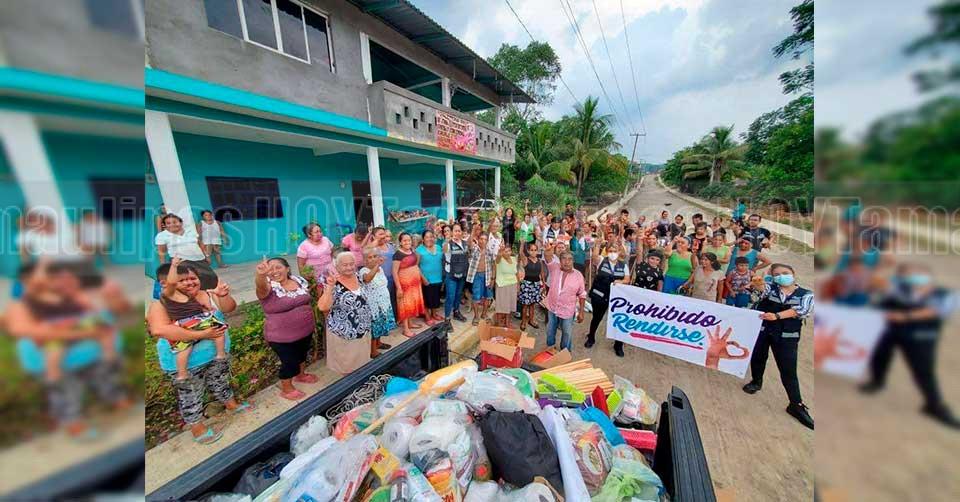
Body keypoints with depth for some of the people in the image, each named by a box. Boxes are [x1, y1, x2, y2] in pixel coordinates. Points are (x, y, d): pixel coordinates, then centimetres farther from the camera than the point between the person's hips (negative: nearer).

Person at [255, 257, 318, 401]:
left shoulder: (299, 280, -4)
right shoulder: (269, 286, -18)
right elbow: (261, 286, -44)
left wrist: (313, 321, 13)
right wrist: (260, 274, -66)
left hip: (305, 329, 5)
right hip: (282, 336, -5)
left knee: (303, 354, 25)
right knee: (289, 362, 9)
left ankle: (300, 375, 52)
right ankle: (286, 388, 36)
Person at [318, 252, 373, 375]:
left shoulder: (358, 276, -3)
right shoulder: (334, 284, -20)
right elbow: (323, 307, -33)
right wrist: (330, 286, -39)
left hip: (363, 329, 6)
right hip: (344, 332, -5)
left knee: (361, 360, 23)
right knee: (346, 363, 14)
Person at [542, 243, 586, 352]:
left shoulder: (578, 275, -10)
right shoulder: (555, 268, -9)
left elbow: (582, 295, -3)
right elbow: (548, 259, -30)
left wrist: (581, 312, -2)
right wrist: (547, 252, -54)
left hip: (568, 311, -1)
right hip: (552, 308, 2)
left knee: (567, 334, 14)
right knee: (550, 332, 22)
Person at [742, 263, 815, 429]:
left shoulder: (806, 295, 2)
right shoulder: (770, 288, 1)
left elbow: (800, 310, -15)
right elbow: (761, 288, -22)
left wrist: (776, 316, -33)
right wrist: (757, 284, -48)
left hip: (787, 335, -1)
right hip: (761, 329, 1)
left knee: (788, 370, 0)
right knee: (758, 357, 15)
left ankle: (796, 405, 14)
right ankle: (756, 382, 39)